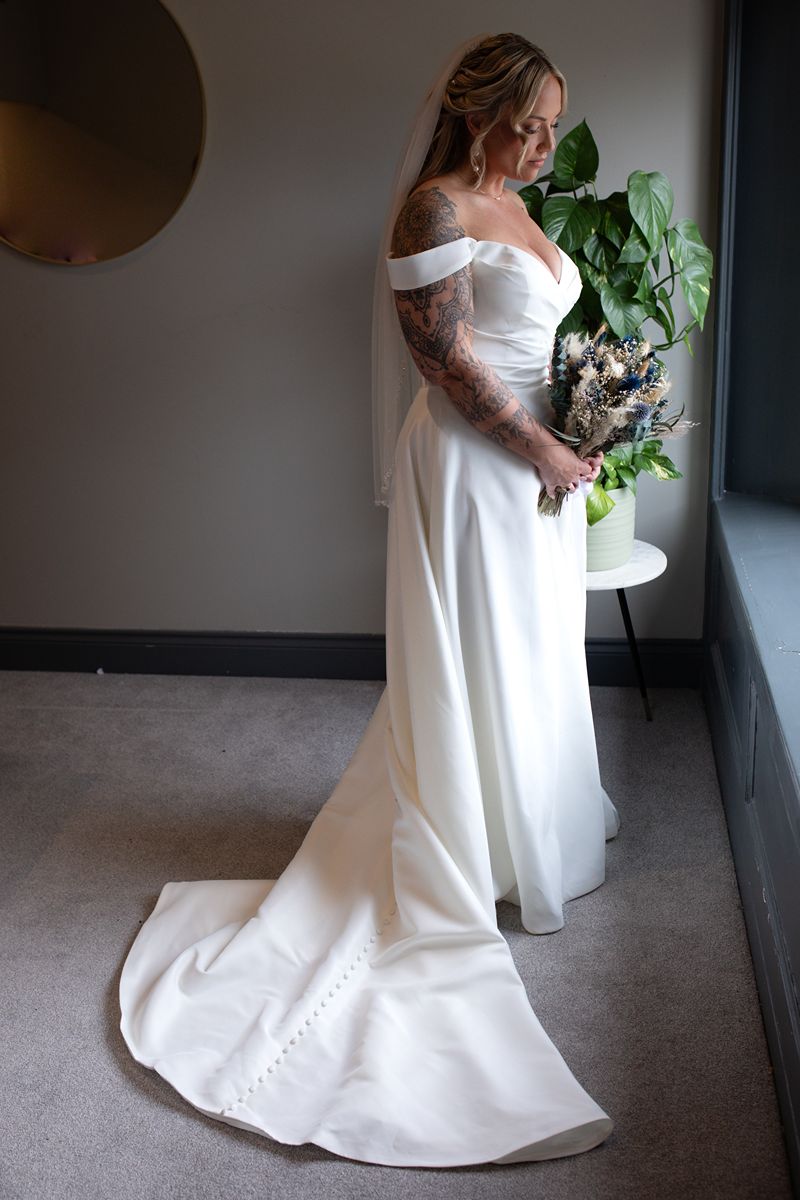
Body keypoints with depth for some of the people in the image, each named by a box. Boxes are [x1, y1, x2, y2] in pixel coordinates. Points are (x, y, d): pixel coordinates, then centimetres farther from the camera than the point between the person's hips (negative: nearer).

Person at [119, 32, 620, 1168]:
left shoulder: (510, 207, 12)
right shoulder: (434, 208, -17)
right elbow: (448, 360, -22)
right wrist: (547, 456, -17)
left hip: (537, 462, 9)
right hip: (472, 467, -9)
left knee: (528, 650, 20)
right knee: (475, 659, 3)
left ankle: (535, 815, 37)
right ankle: (484, 856, 19)